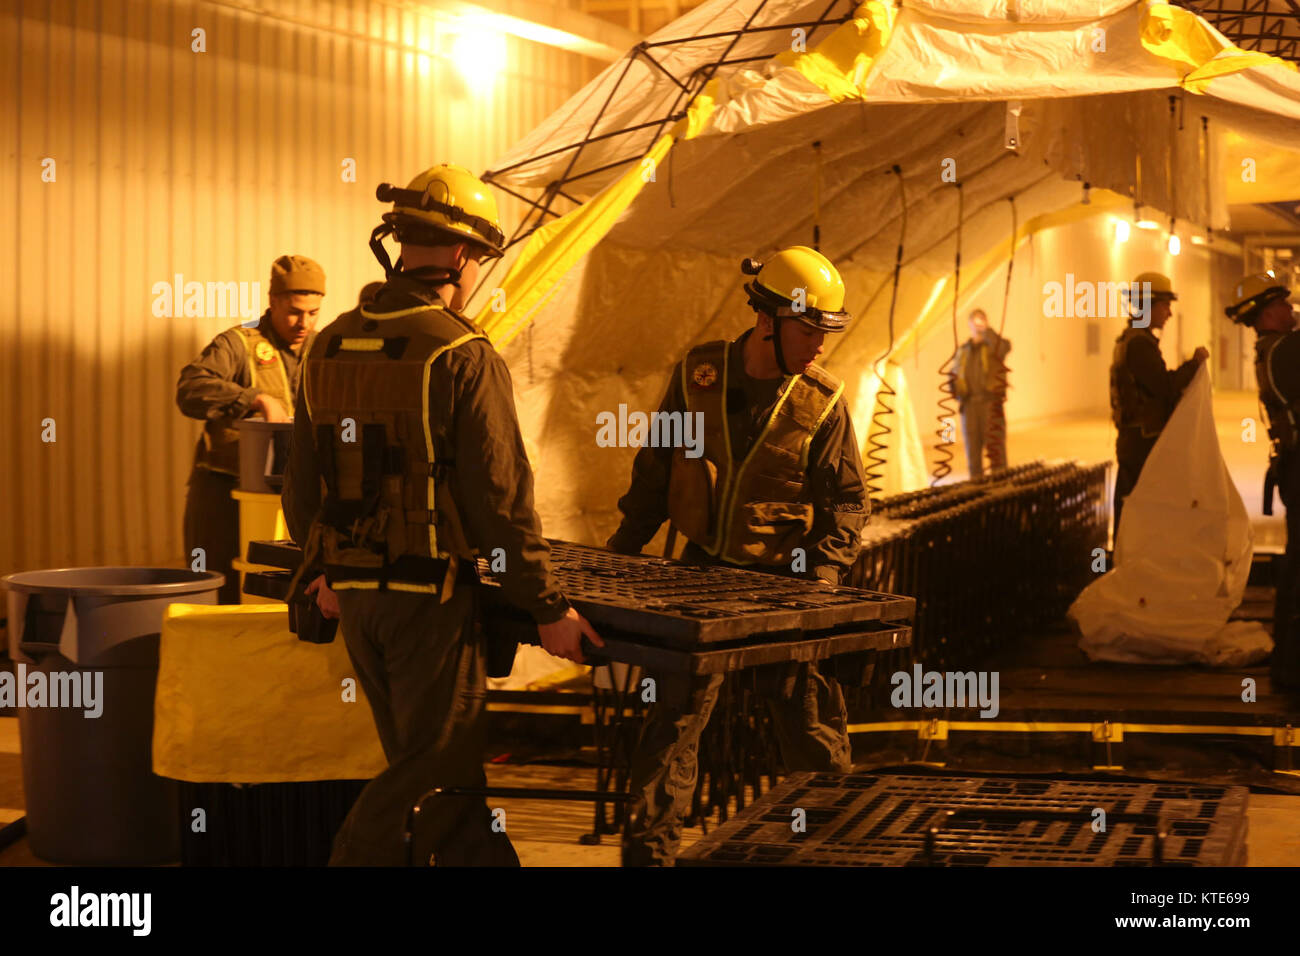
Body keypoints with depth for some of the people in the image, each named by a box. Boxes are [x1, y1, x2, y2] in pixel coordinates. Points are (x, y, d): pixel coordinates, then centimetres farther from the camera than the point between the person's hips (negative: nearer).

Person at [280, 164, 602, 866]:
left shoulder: (330, 347, 6)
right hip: (431, 596, -7)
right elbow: (500, 499, -15)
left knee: (442, 763, 16)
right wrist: (547, 607, -6)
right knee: (429, 776, 3)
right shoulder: (463, 356, -14)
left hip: (354, 595, 7)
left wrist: (326, 569, 28)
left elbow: (301, 483, 13)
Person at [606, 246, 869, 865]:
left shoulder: (822, 403, -6)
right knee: (673, 715, 2)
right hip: (703, 571, 1)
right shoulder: (696, 377, -2)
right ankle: (648, 850, 11)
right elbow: (655, 471, 9)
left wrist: (823, 571, -14)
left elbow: (845, 499, 0)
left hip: (783, 583, -1)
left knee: (807, 719, 3)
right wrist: (621, 551, 10)